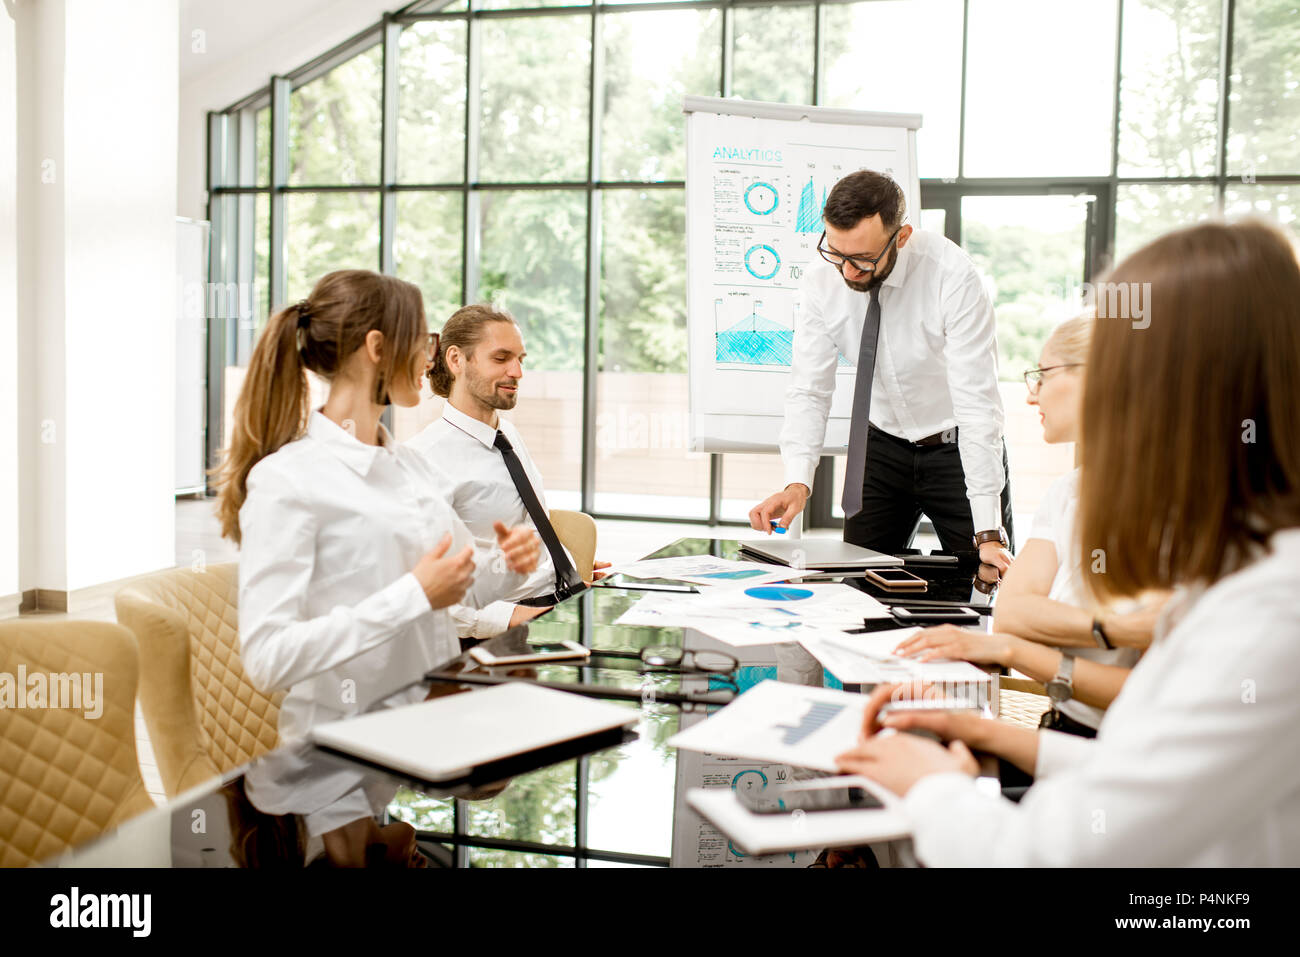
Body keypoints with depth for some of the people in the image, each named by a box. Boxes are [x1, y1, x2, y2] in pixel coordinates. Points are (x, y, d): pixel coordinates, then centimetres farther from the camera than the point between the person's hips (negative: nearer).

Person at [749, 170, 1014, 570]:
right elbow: (808, 391, -12)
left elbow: (977, 404, -29)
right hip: (882, 445, 3)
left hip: (956, 448, -3)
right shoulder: (823, 277, -15)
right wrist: (797, 483, -30)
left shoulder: (952, 276, -27)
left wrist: (989, 534, -33)